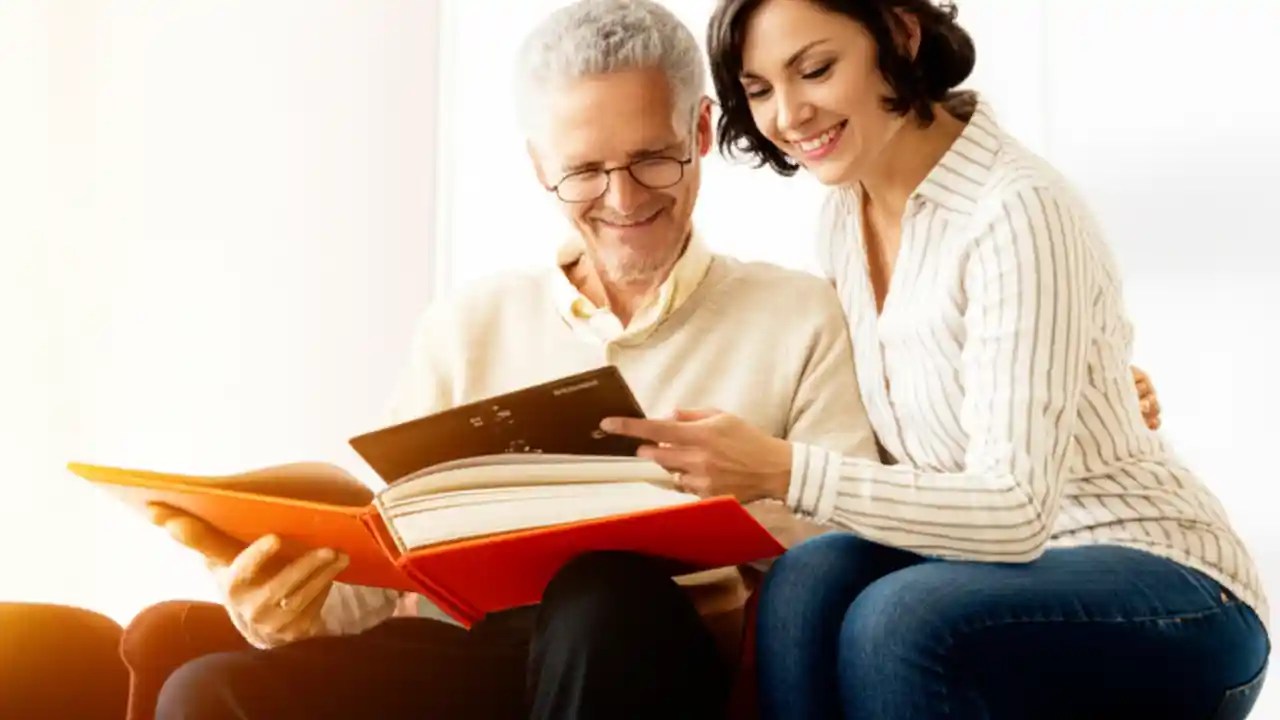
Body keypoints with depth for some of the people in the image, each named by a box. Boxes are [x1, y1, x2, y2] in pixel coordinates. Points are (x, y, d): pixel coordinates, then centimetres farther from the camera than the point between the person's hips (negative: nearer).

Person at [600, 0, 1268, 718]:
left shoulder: (1018, 212, -21)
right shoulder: (846, 213, 3)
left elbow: (1016, 513, -27)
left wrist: (784, 470, -35)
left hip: (1162, 587, -6)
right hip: (997, 566, 6)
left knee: (898, 619, -33)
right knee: (811, 580, -23)